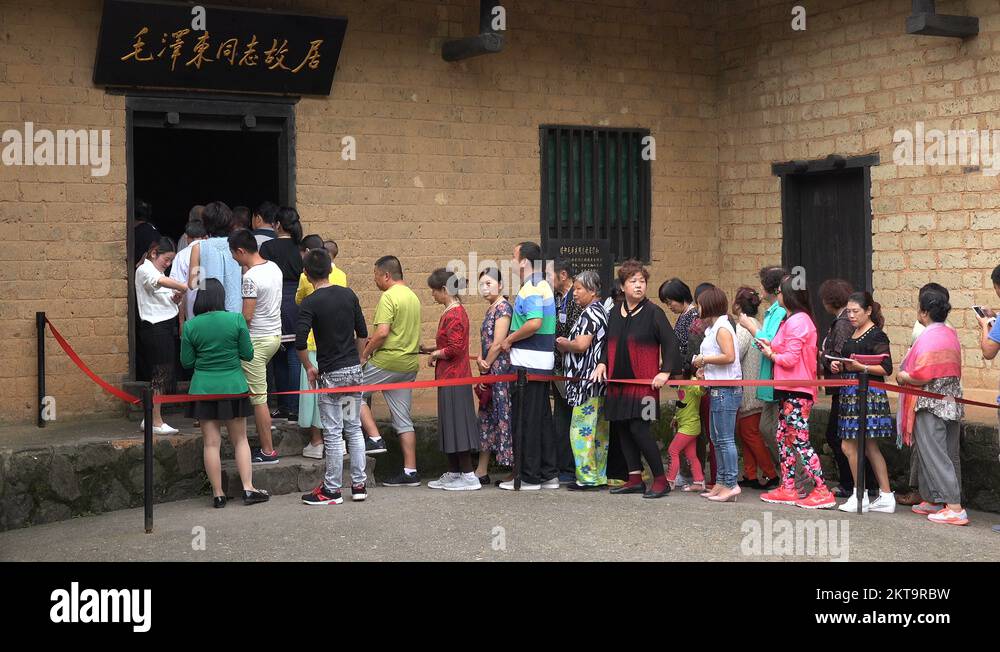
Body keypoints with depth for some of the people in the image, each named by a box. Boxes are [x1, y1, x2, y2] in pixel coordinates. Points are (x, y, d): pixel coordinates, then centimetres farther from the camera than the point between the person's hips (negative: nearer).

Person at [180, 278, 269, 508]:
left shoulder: (191, 326, -5)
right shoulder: (236, 320, -8)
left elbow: (186, 362, 0)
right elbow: (248, 354, -3)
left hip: (203, 389, 0)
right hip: (233, 386, 0)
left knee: (211, 443, 5)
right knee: (240, 439, 11)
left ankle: (218, 494, 7)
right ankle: (248, 489, 7)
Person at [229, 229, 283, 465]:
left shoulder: (250, 277, -20)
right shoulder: (273, 268, 6)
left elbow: (247, 317, -21)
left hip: (257, 340, -9)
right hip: (275, 335, 9)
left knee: (258, 397, -2)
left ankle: (268, 451, 2)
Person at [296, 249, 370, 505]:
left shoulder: (309, 303, -12)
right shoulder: (348, 295, 4)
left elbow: (300, 342, -19)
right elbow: (362, 333, 9)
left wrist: (309, 367, -3)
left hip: (330, 374, -5)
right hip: (354, 370, 5)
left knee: (333, 433, 1)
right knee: (354, 429, 13)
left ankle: (332, 490, 9)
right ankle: (359, 484, 17)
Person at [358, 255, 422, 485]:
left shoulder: (389, 296, -12)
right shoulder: (412, 296, 16)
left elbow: (382, 331, -22)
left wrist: (365, 353, -9)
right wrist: (375, 341, 18)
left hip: (387, 362, -8)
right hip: (409, 364, 8)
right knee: (403, 419, 9)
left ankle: (374, 438, 0)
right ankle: (410, 471, 9)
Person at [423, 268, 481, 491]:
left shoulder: (453, 315, -18)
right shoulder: (453, 311, 14)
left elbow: (454, 349, -23)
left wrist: (435, 354, -9)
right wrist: (430, 349, 14)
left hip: (454, 379, -10)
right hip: (450, 378, 10)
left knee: (457, 425, -6)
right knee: (450, 425, 14)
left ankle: (469, 477, -1)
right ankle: (453, 473, 21)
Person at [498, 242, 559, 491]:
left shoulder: (531, 289, -16)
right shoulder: (543, 285, 16)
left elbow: (534, 323, -28)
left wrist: (510, 339, -14)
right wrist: (514, 339, 16)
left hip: (528, 362, -10)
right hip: (543, 360, 10)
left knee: (525, 419, -3)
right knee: (542, 417, 13)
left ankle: (529, 477, 2)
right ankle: (549, 474, 18)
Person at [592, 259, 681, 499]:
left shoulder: (653, 312, -6)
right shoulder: (615, 313, 12)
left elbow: (671, 344, -8)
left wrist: (665, 372, -17)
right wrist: (602, 363, 7)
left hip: (644, 381, -7)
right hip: (619, 381, 7)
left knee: (638, 428, -13)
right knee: (622, 428, 7)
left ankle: (661, 480, -3)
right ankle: (635, 478, 15)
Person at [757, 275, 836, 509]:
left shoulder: (797, 321, -15)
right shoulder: (793, 320, 17)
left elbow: (791, 359, -19)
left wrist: (771, 355, -3)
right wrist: (771, 347, 5)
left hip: (796, 391, -11)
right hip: (790, 390, 11)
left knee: (800, 441, -9)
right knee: (783, 438, 13)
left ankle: (822, 491, -7)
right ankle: (787, 488, 18)